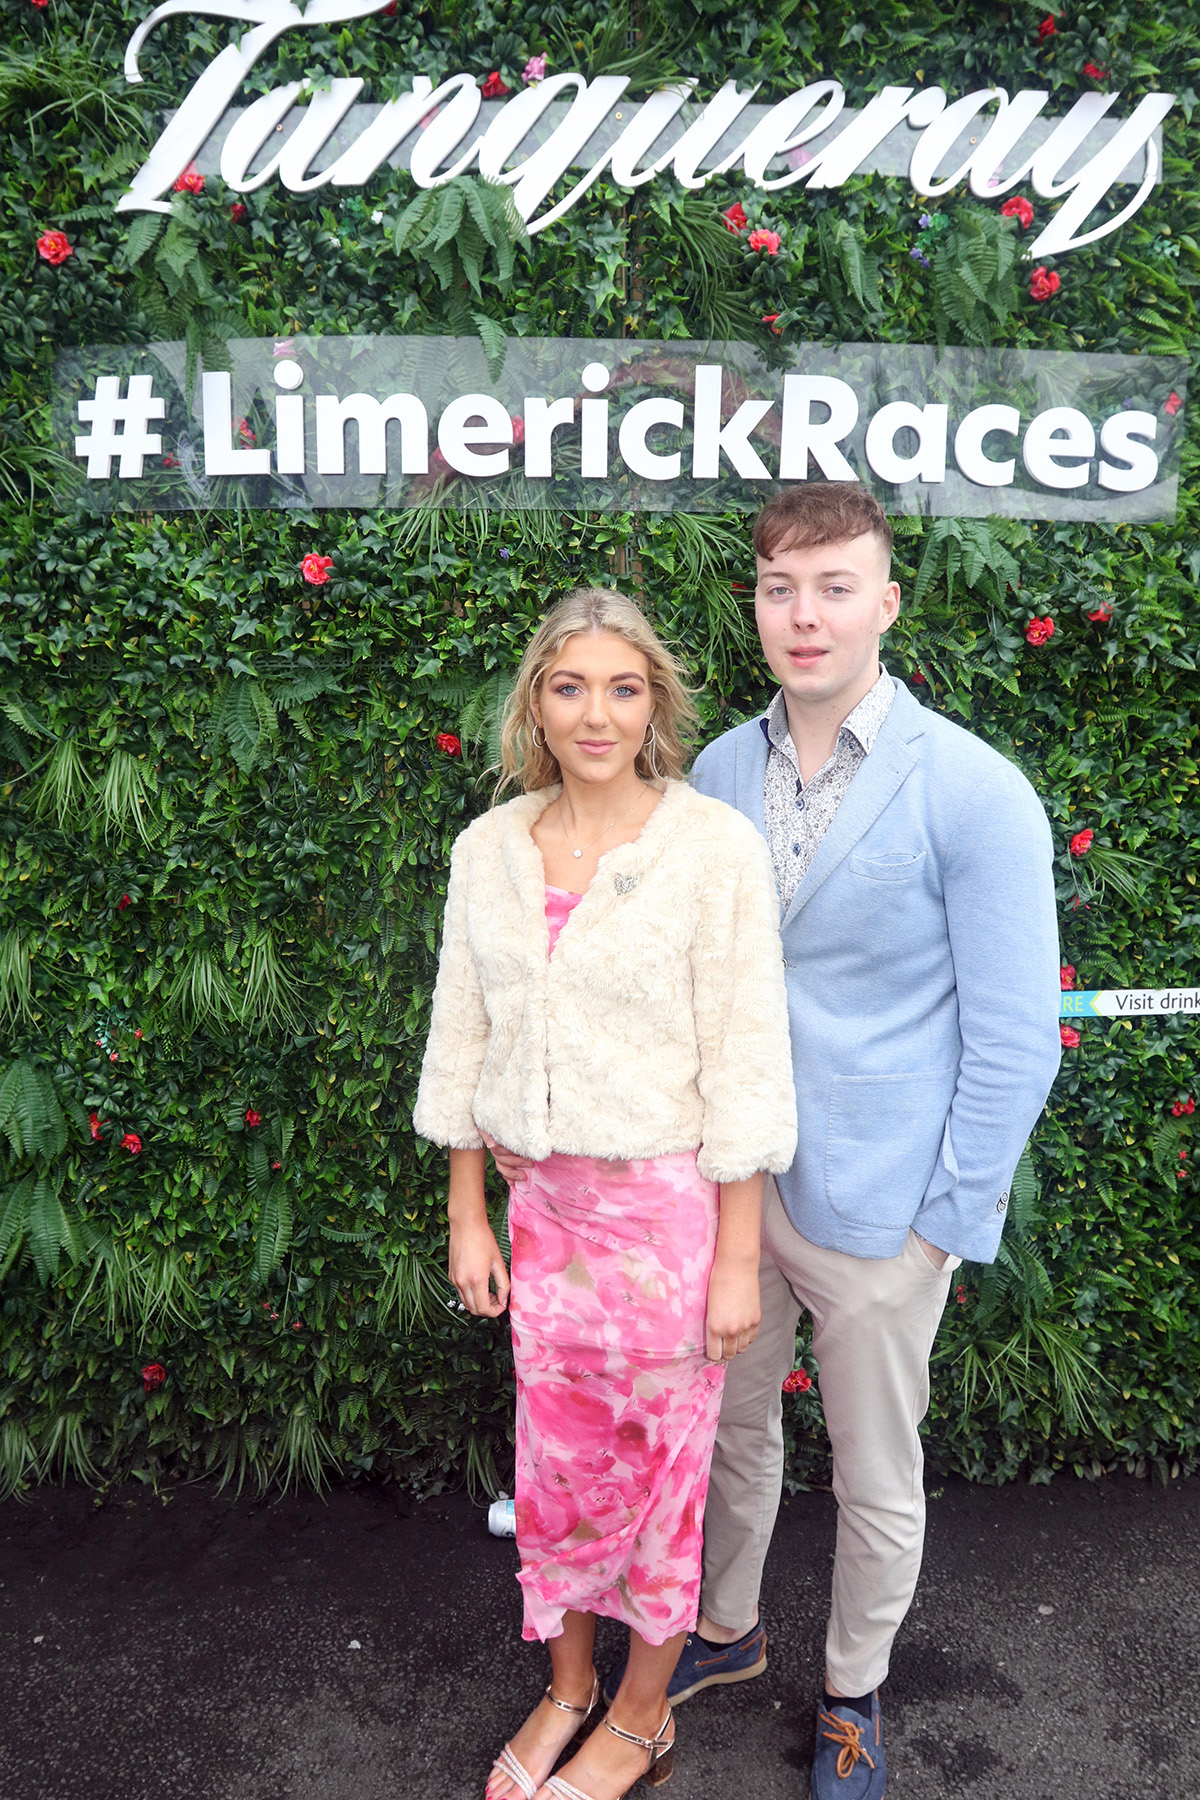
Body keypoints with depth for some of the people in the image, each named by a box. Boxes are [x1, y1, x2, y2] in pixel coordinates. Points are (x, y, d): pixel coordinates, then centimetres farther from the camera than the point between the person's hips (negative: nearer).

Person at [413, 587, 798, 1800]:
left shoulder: (715, 845, -13)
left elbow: (745, 1064, -12)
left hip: (669, 1205, -4)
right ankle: (567, 1684, 44)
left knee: (660, 1465, 13)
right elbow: (464, 1041, 6)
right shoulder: (488, 848, 0)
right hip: (543, 1199, 4)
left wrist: (737, 1258, -11)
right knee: (558, 1458, 18)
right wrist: (467, 1215, 8)